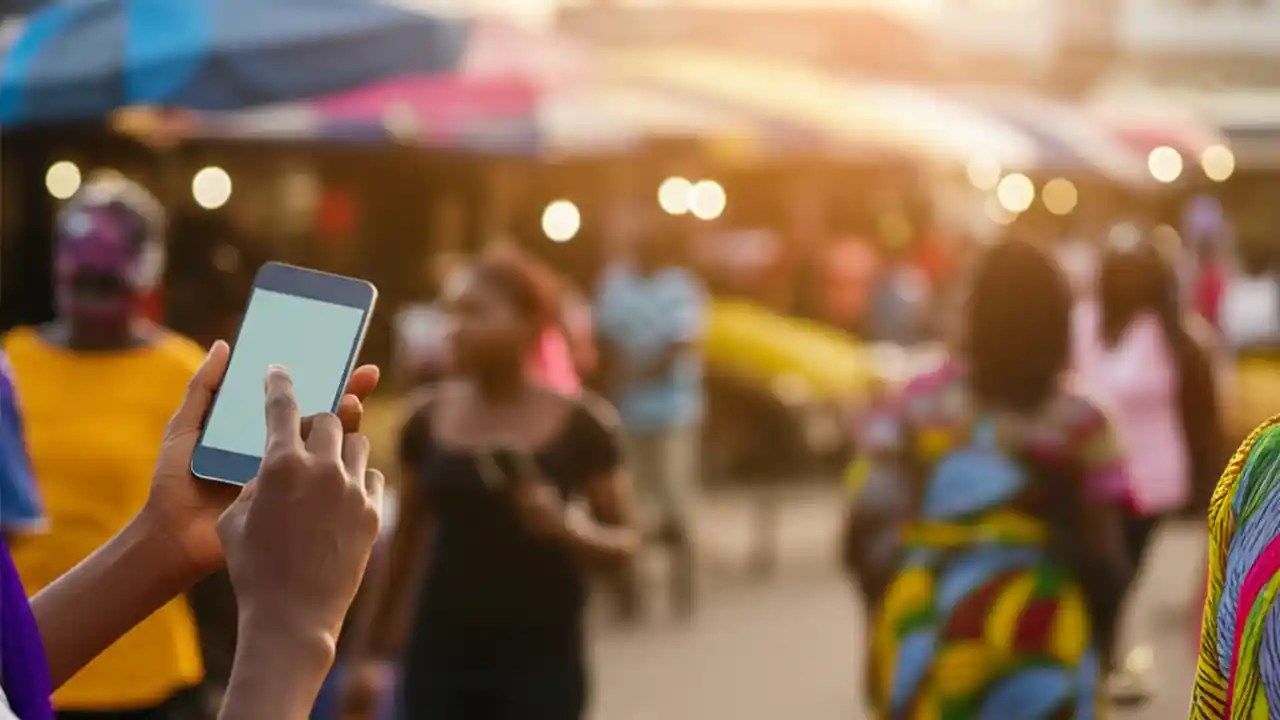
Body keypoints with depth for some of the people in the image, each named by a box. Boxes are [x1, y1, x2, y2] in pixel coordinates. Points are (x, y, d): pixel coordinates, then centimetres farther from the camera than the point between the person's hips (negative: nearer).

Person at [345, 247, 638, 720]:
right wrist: (372, 651, 14)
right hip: (441, 653, 3)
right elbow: (407, 544, 12)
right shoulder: (429, 421, 2)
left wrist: (568, 529, -22)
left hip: (541, 657, -3)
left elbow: (624, 540, -1)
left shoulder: (579, 424, -6)